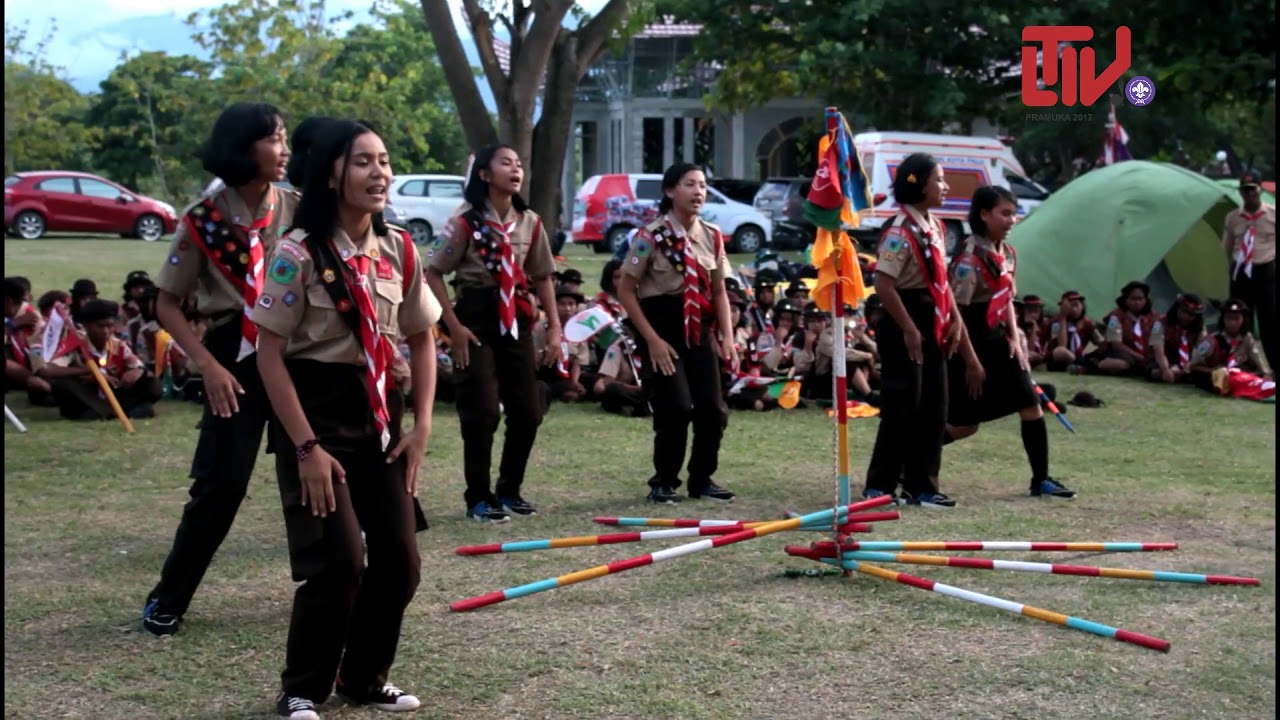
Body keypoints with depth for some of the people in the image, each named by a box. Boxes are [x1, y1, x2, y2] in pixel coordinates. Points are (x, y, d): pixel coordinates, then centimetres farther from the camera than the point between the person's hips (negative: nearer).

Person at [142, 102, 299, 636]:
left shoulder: (299, 210, -1)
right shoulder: (203, 221, -9)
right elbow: (167, 304, -4)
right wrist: (208, 365, -13)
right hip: (237, 357, -3)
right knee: (221, 483, -3)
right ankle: (168, 599, 13)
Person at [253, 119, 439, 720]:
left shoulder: (399, 250, 2)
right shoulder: (299, 252, -15)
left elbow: (422, 338, 12)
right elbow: (269, 354, -14)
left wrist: (421, 426, 3)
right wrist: (306, 447, -16)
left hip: (379, 413, 6)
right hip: (316, 413, -6)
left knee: (399, 558, 6)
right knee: (337, 562, -9)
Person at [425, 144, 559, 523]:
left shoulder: (530, 222, 5)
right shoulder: (465, 221, -10)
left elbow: (542, 276, 14)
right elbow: (433, 273, -9)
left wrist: (554, 325, 7)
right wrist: (454, 326, -13)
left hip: (516, 319, 5)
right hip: (477, 318, -5)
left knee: (528, 411, 6)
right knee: (482, 411, -6)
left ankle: (509, 490, 23)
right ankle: (479, 498, 8)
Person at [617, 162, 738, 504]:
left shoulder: (712, 236, 5)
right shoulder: (652, 235, -12)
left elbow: (719, 292, 12)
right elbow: (626, 291, -10)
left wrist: (727, 337, 1)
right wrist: (652, 340, -14)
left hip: (698, 328, 5)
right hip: (661, 325, -5)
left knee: (713, 408, 1)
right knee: (676, 408, -12)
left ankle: (702, 479, 22)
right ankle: (663, 483, 9)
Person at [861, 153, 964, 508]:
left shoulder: (935, 226, 12)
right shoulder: (901, 231, -16)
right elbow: (883, 283, -23)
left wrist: (954, 319, 10)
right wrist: (908, 329, -20)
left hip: (932, 325, 9)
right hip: (905, 326, -9)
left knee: (934, 408, 10)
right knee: (902, 407, -4)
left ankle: (920, 485, 17)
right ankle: (879, 486, 7)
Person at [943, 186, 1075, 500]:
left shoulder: (1007, 254, 5)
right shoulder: (970, 259, -21)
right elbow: (954, 314, -21)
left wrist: (1015, 338, 5)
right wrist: (971, 362, -18)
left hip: (997, 340, 8)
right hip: (971, 344, -8)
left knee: (1031, 405, 4)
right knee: (964, 424, -1)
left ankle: (1041, 480, 13)